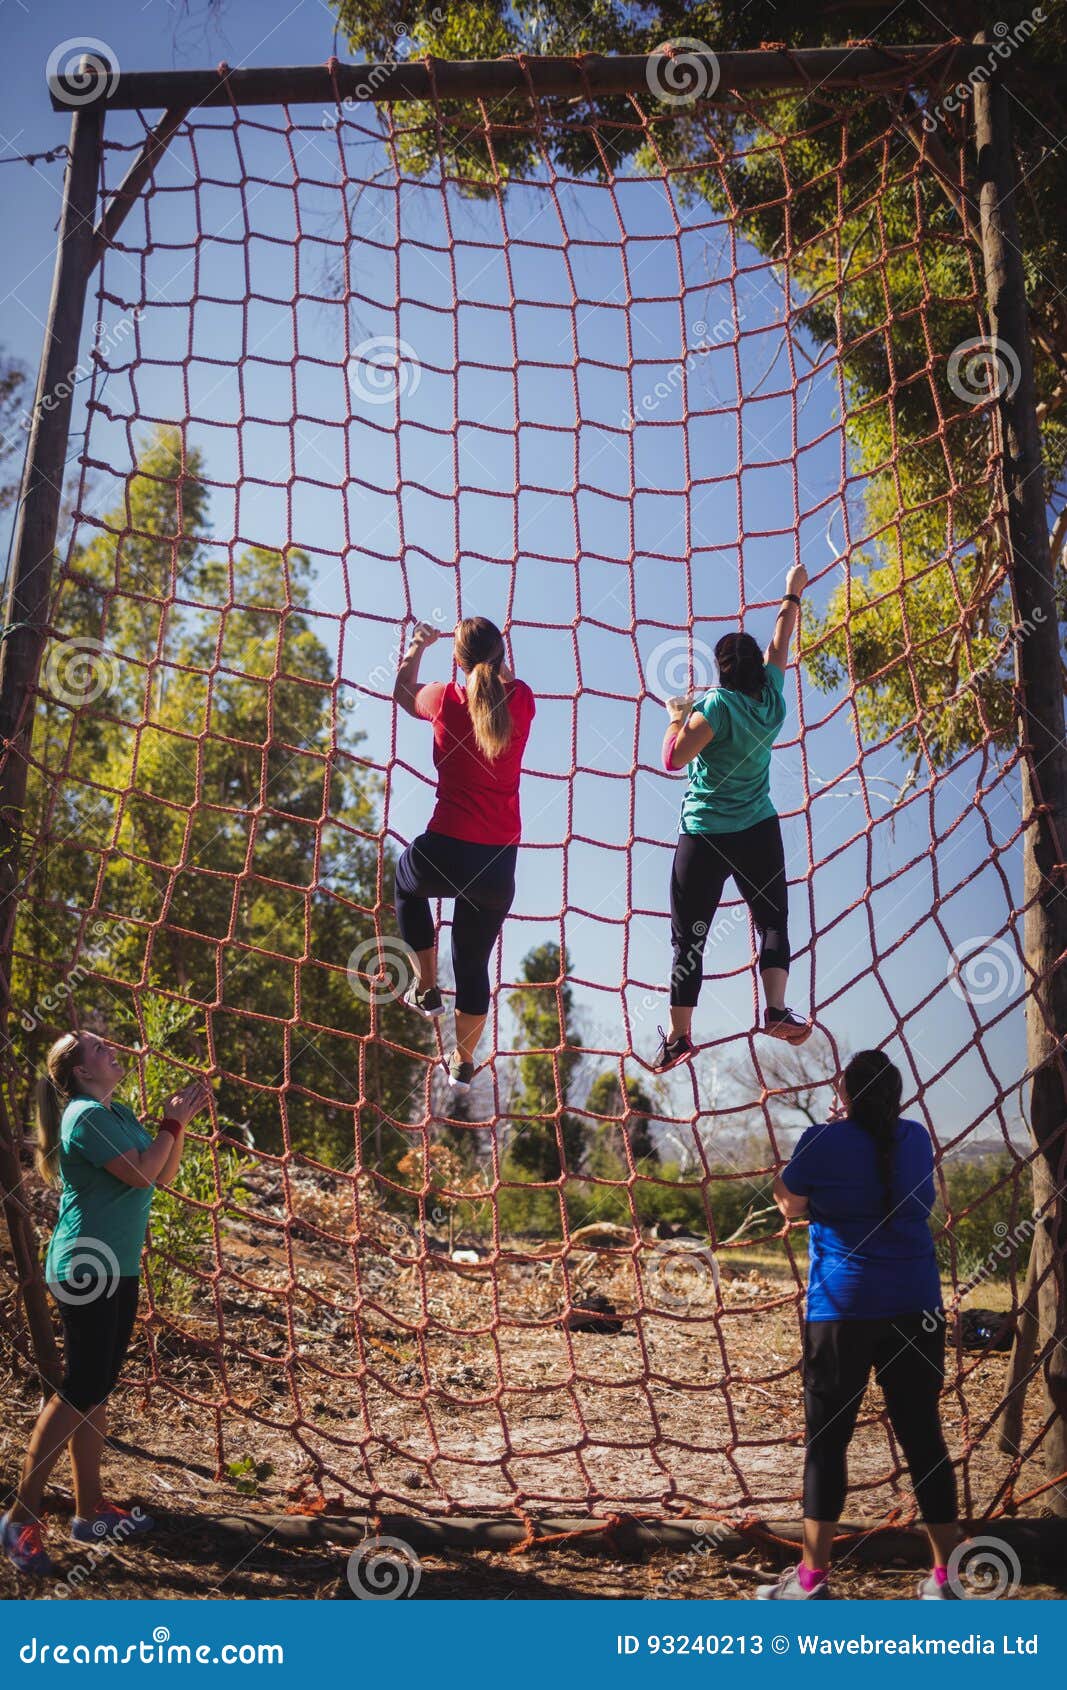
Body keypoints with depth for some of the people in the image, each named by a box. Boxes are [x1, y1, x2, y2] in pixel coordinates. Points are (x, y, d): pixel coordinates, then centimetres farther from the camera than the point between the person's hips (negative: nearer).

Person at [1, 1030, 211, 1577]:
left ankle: (90, 1510, 22)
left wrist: (180, 1120, 3)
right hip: (86, 1270, -9)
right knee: (80, 1389, -7)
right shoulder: (87, 1116, -16)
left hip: (117, 1269, 9)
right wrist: (173, 1122, -13)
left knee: (95, 1389, 13)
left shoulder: (117, 1114, 12)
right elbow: (141, 1173, -23)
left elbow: (163, 1174, 13)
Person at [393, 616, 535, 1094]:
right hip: (500, 862, 2)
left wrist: (417, 646, 34)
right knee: (474, 962, 19)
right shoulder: (521, 701, -1)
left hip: (446, 852, -2)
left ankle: (427, 988, 28)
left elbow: (402, 692, 19)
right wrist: (490, 652, 38)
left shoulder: (447, 700, -5)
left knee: (407, 881, 34)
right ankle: (463, 1061, 31)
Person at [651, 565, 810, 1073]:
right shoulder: (772, 698, 1)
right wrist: (792, 595, 31)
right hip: (759, 834, 4)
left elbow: (673, 759, -15)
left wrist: (676, 717, 2)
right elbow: (780, 645, 18)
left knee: (689, 937, 2)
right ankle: (776, 1010, -4)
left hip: (704, 838, -4)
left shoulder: (718, 706, -13)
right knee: (773, 921, 13)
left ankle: (678, 1036, 5)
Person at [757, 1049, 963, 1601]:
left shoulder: (823, 1141, -9)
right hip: (916, 1307, 4)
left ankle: (811, 1577, 8)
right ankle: (946, 1578, 14)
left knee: (826, 1437, 4)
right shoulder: (916, 1138, 5)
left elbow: (791, 1206, 3)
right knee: (923, 1435, 9)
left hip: (842, 1309, -4)